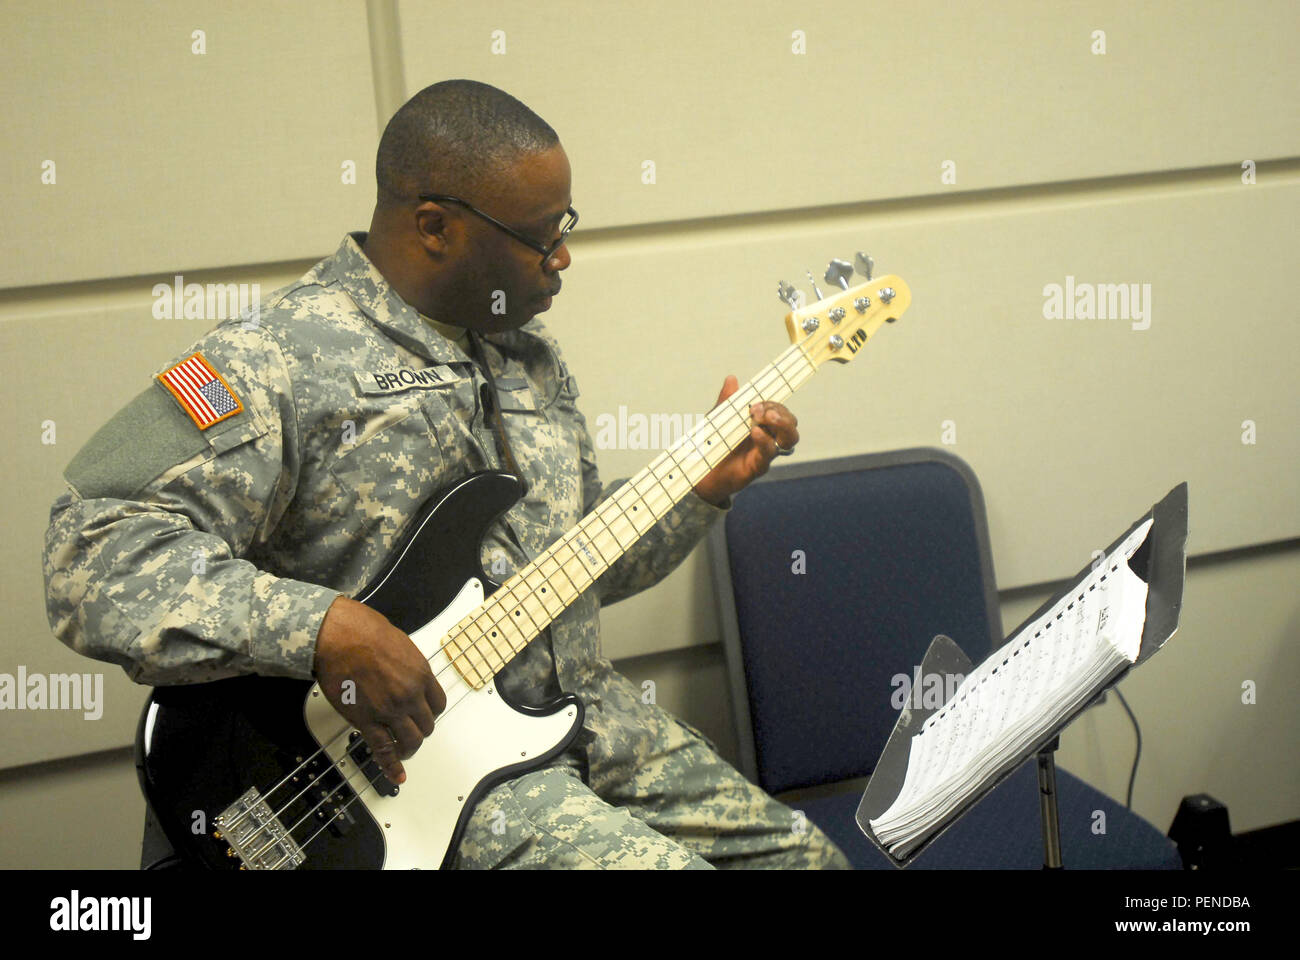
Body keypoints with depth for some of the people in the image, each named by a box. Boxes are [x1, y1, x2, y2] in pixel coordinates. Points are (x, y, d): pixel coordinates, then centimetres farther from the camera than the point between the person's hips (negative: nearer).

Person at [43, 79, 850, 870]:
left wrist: (706, 491, 6)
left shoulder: (530, 355, 13)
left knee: (802, 855, 6)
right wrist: (324, 629, -30)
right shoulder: (283, 358, -15)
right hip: (415, 755, -8)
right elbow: (93, 555, -23)